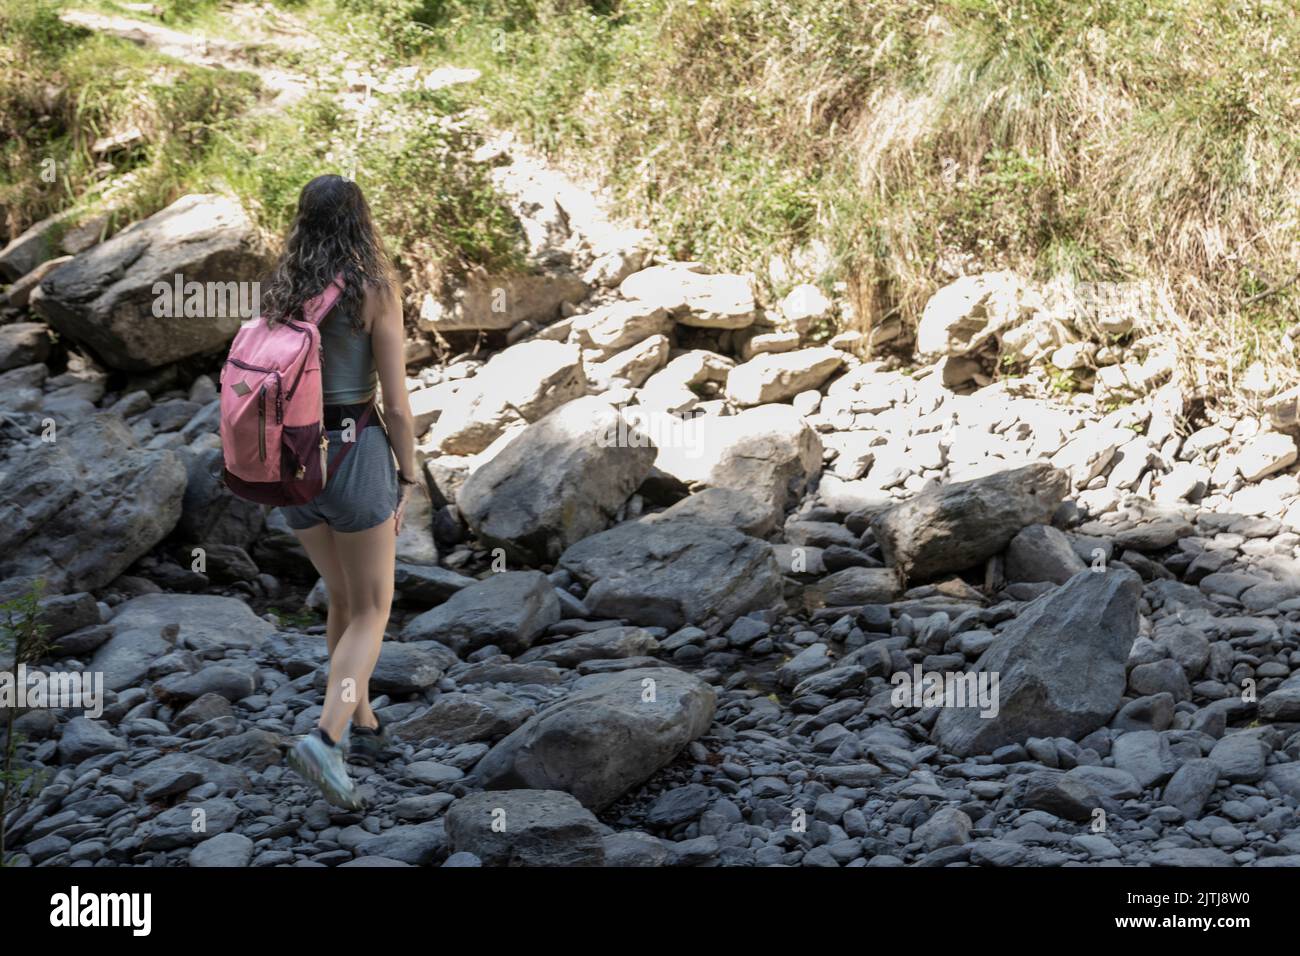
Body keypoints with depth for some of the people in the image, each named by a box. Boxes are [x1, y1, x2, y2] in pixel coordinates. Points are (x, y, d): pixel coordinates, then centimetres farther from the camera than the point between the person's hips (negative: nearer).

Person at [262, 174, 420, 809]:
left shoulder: (279, 294, 4)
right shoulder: (375, 290, -11)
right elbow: (396, 401, -11)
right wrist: (408, 478, 0)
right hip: (356, 453, -5)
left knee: (343, 599, 23)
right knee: (371, 612, 4)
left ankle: (362, 725, 31)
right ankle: (326, 737, -14)